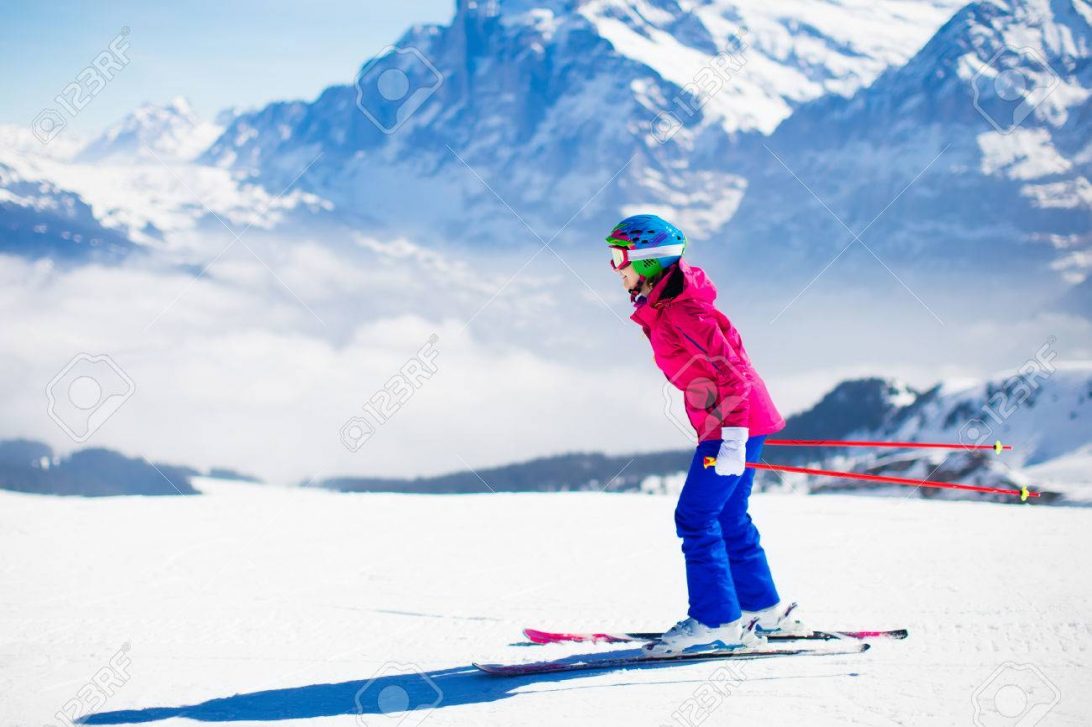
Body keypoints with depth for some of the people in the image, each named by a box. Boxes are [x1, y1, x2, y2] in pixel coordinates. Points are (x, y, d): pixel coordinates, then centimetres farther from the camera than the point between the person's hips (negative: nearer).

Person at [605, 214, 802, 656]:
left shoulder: (678, 311, -19)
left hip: (735, 423, -10)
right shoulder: (661, 306, 12)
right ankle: (763, 610, 24)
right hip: (732, 421, 10)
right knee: (728, 518, 15)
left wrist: (732, 437, -28)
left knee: (695, 518, -10)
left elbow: (730, 369, -24)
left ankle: (715, 623, -8)